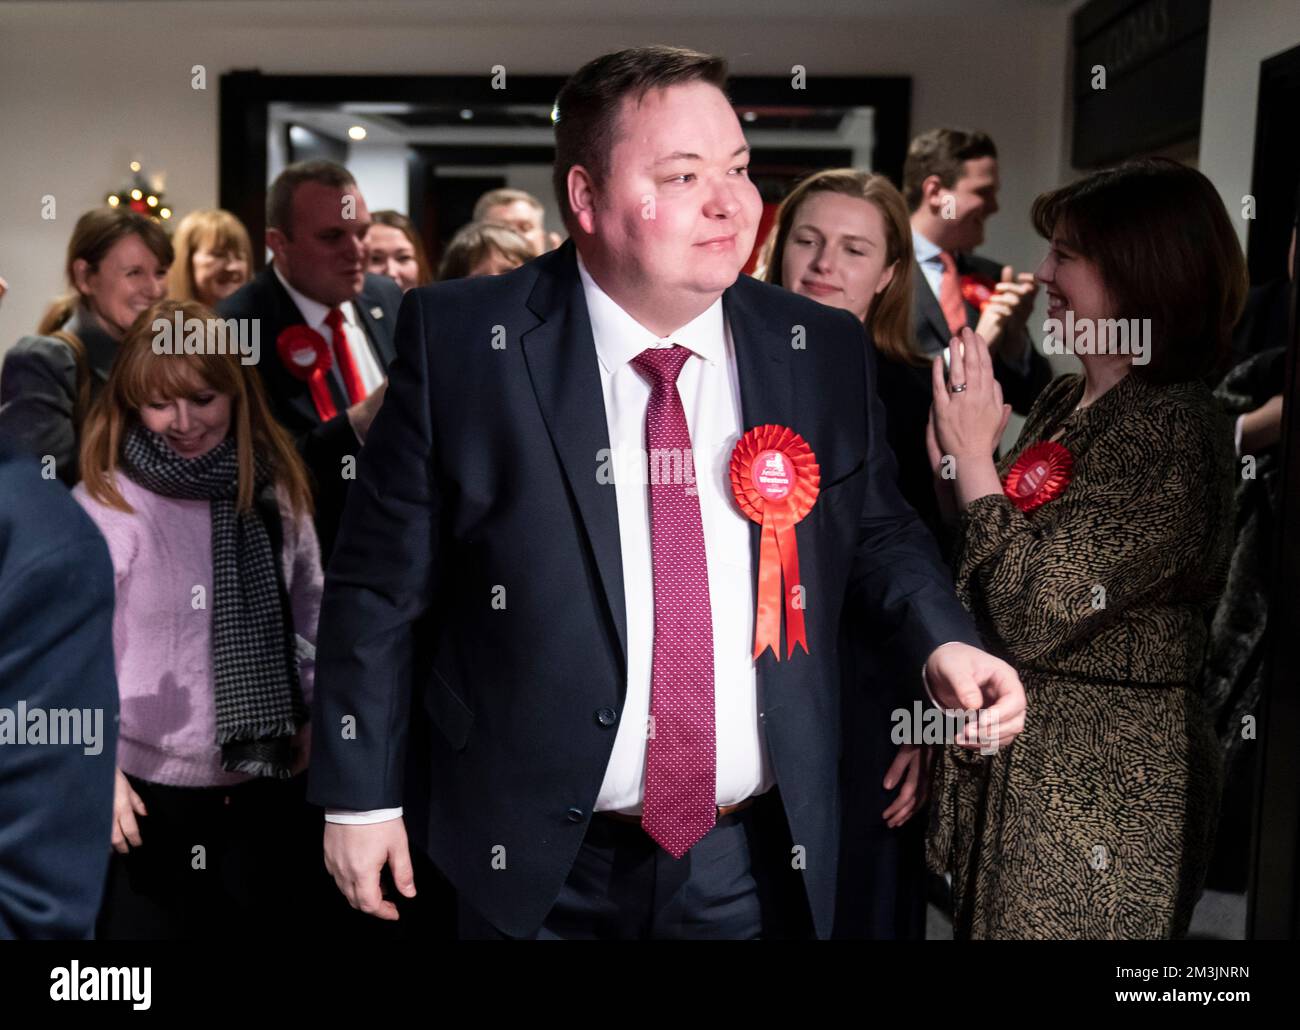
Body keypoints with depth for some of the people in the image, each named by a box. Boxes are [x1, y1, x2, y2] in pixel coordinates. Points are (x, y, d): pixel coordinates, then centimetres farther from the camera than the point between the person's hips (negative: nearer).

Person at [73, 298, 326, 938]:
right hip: (149, 790, -4)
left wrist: (308, 712, 6)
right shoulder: (103, 504, -13)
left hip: (268, 781, 4)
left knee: (264, 920, 17)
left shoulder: (276, 488, 0)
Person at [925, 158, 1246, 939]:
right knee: (986, 921, 19)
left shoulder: (1175, 431, -19)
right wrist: (947, 455, 0)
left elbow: (1032, 618, -24)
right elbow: (992, 576, 9)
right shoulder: (1064, 403, 6)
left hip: (1102, 794, -8)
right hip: (1015, 768, 8)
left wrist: (973, 458, -17)